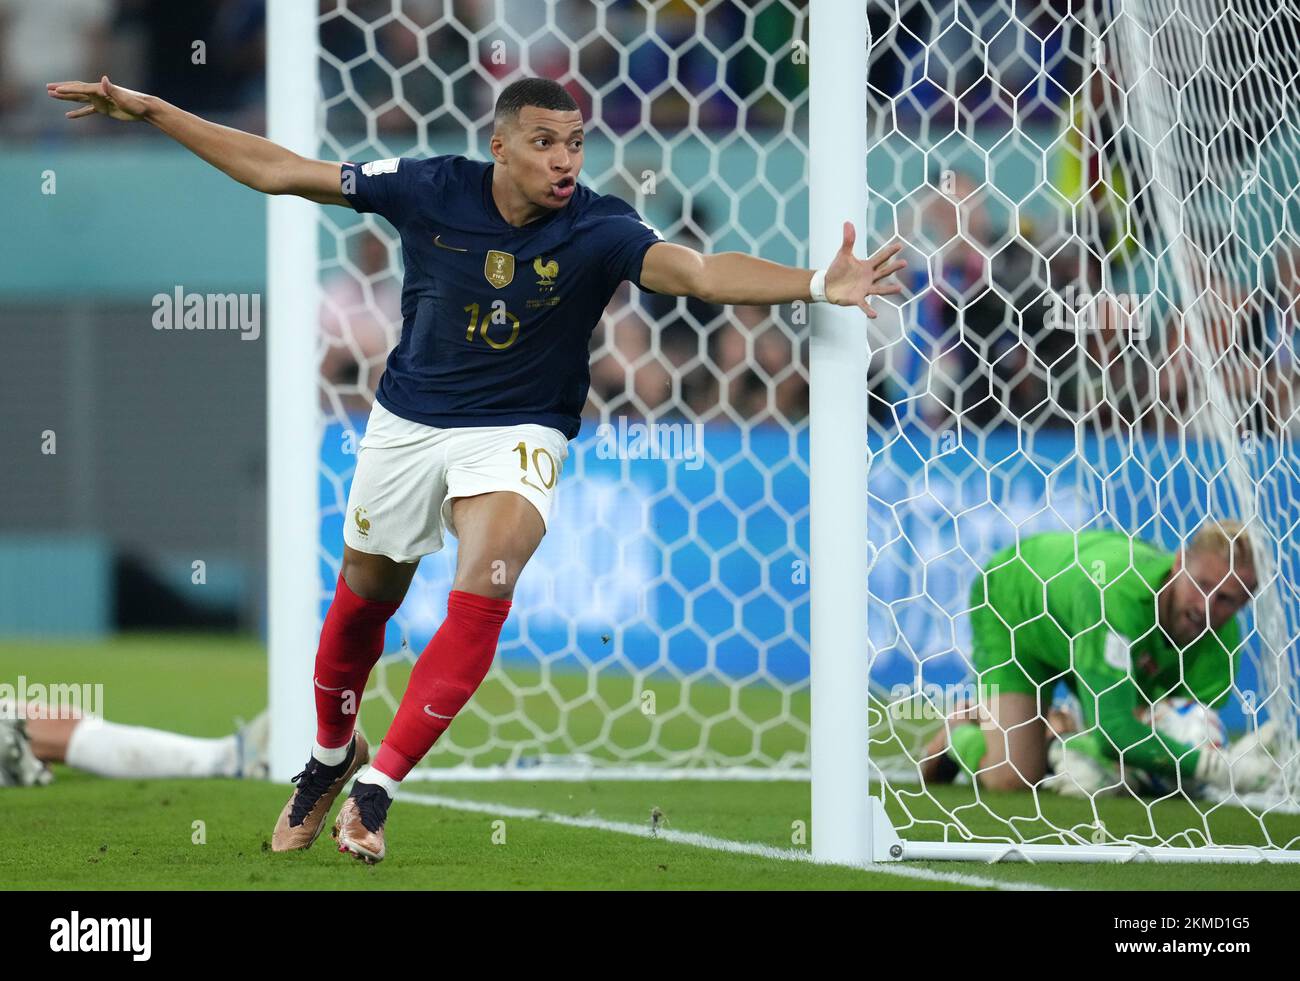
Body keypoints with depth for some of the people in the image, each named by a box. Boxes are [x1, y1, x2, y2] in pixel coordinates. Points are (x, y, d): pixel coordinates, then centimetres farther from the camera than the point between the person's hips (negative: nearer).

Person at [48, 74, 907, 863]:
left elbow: (698, 271, -36)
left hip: (515, 436, -2)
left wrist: (816, 284, -53)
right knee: (364, 600, 15)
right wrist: (149, 112, -6)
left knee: (482, 594, -26)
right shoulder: (432, 191, -14)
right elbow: (278, 171, -6)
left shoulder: (597, 231, -20)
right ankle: (332, 754, 45)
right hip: (407, 424, 2)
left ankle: (379, 784, -16)